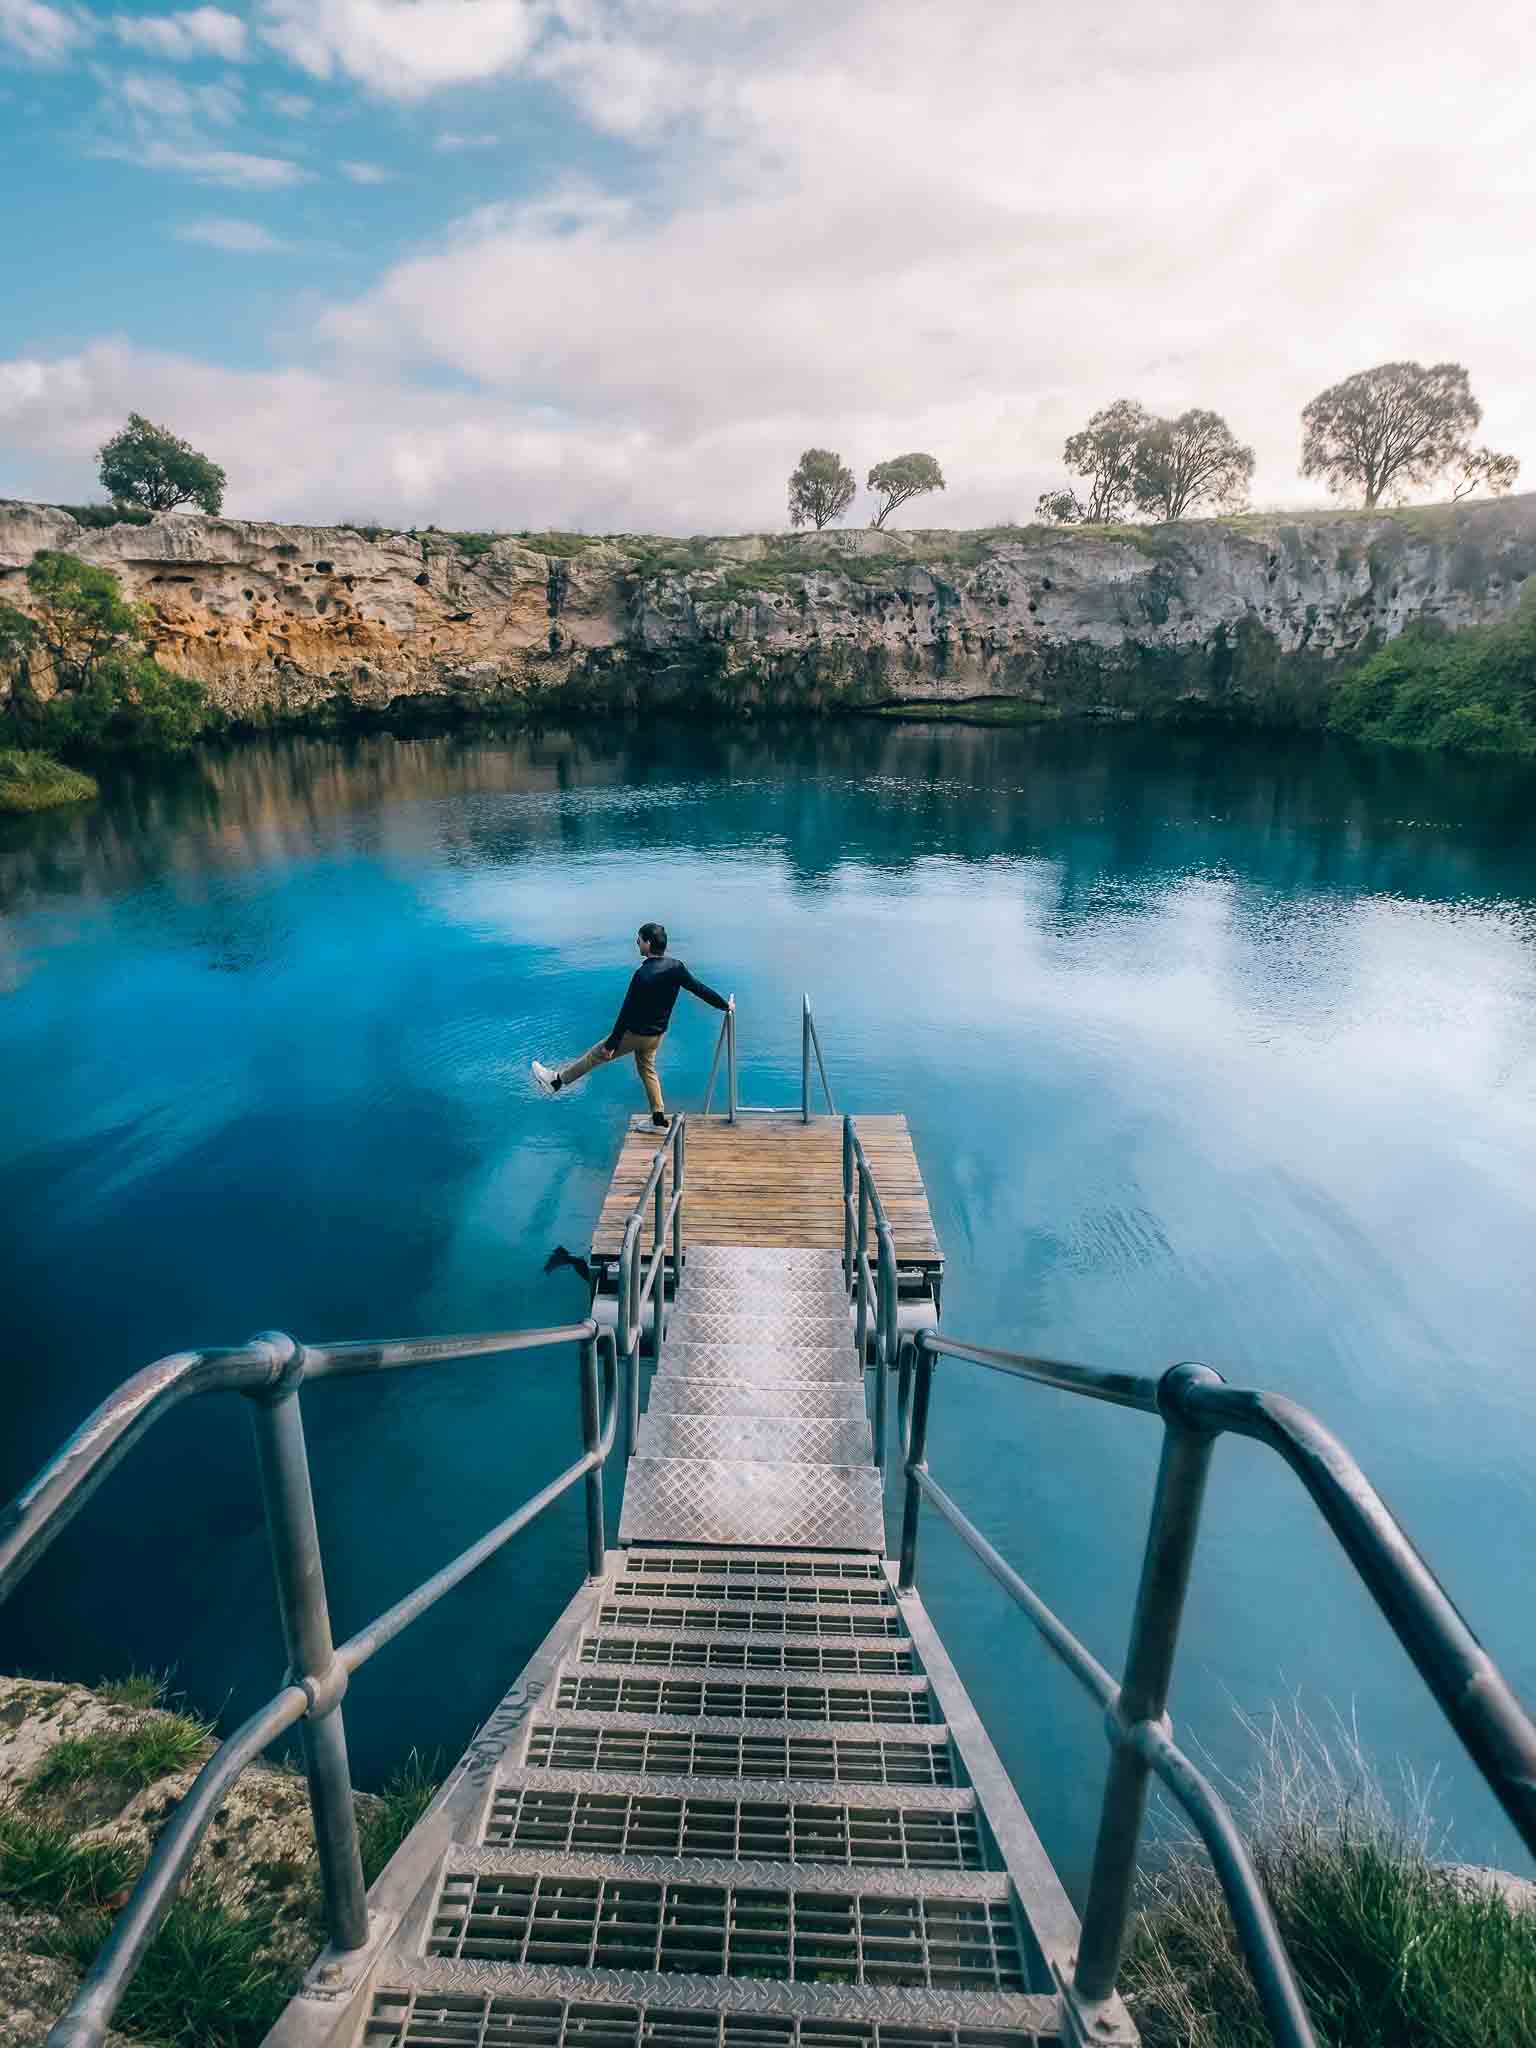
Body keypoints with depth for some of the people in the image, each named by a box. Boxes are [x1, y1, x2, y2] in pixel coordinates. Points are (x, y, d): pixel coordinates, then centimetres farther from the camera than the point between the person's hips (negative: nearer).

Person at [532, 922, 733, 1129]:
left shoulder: (643, 975, -28)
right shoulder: (676, 967, -8)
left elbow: (627, 1011, -24)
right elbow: (699, 989, 1)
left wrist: (611, 1044, -17)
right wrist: (725, 1005, 17)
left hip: (636, 1033, -7)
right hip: (657, 1033, 7)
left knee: (596, 1055, 8)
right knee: (647, 1068, 21)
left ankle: (556, 1081, 22)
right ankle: (659, 1120, 21)